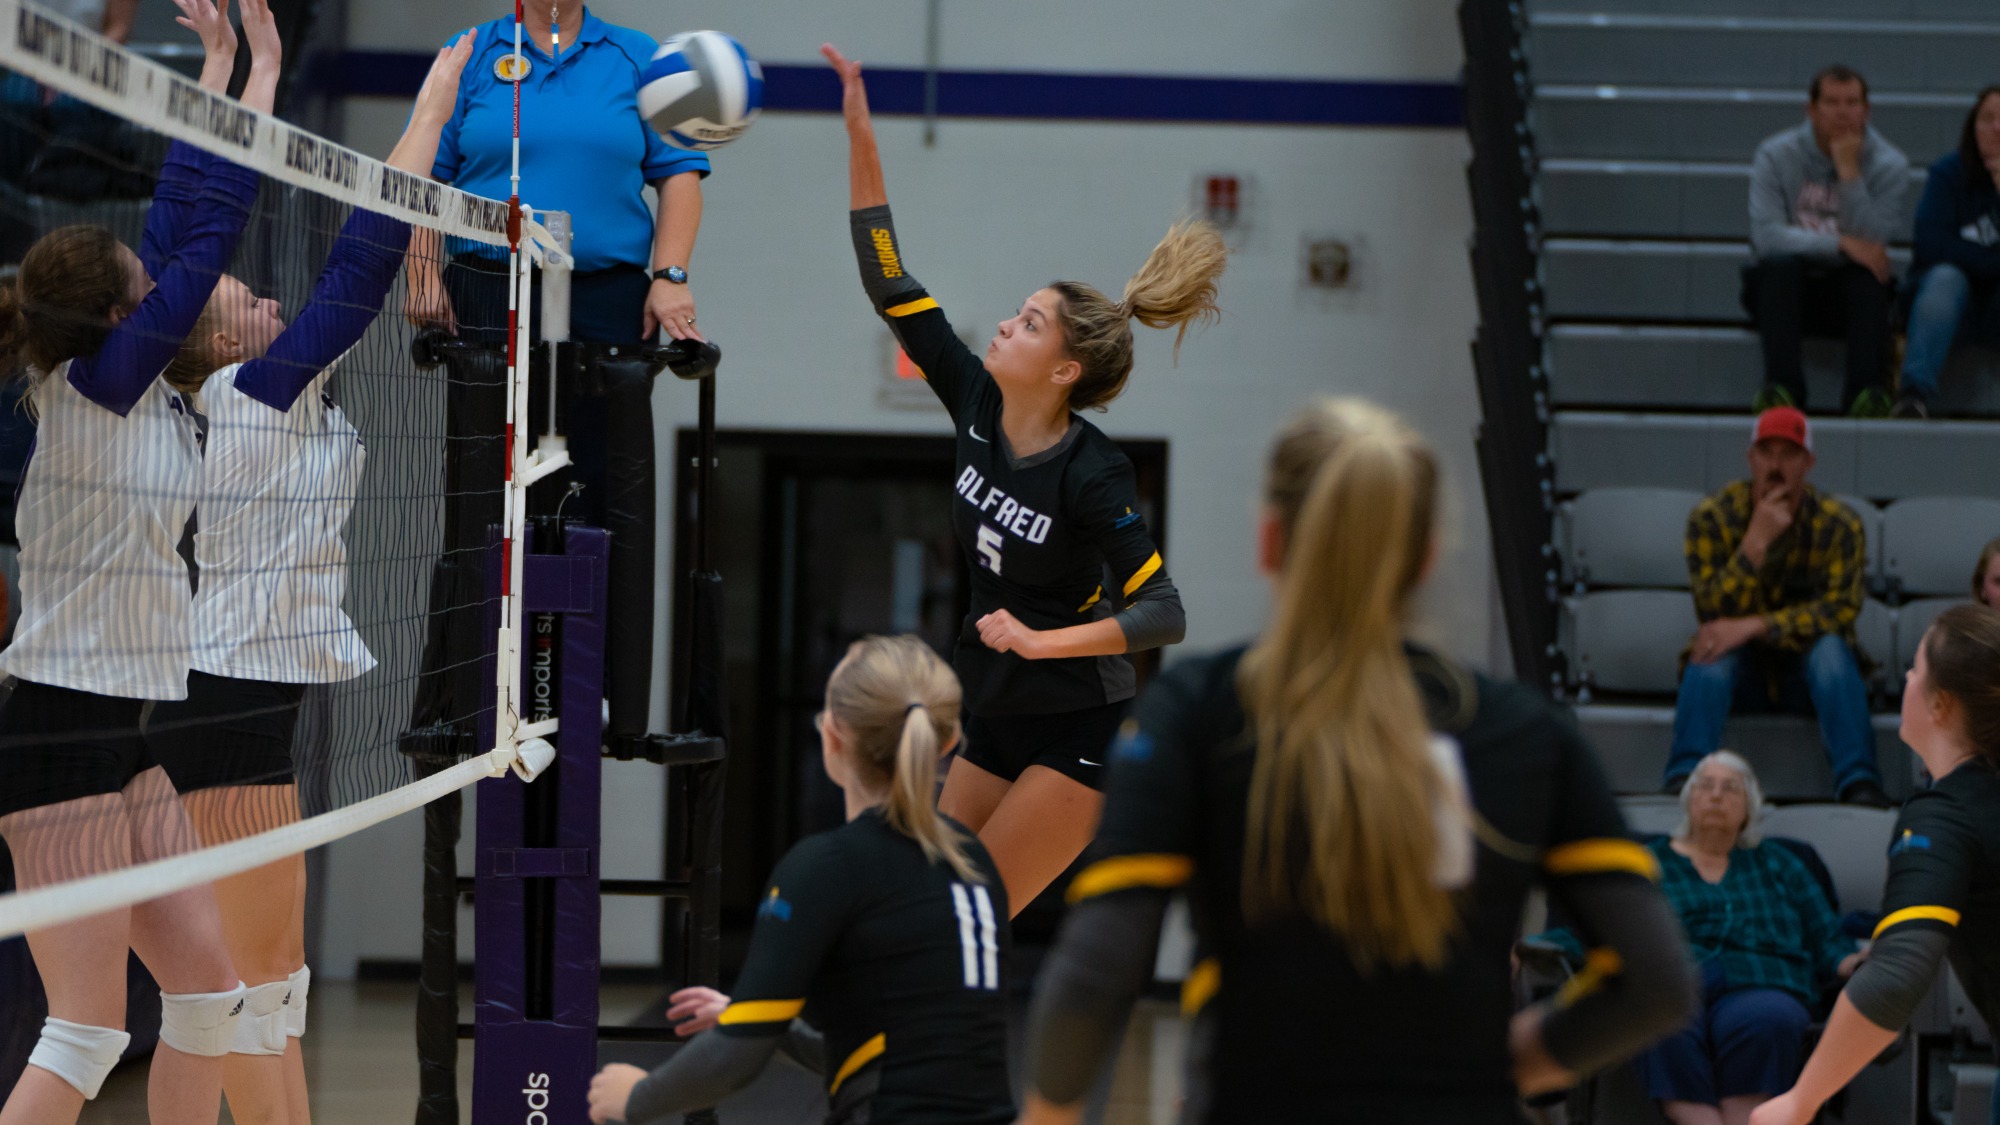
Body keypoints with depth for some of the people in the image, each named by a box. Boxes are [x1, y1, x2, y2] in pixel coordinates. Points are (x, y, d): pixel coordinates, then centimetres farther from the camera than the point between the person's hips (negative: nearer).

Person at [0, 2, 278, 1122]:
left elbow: (182, 224, 16)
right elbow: (206, 230, -9)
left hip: (126, 735, 9)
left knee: (209, 987, 10)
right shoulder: (96, 390, -12)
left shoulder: (139, 394, 9)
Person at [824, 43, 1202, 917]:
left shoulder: (1091, 476, -20)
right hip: (995, 724, 7)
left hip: (1080, 736, -7)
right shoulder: (978, 407, -3)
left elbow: (1163, 614, -23)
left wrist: (1041, 641, -30)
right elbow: (889, 286, -2)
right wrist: (861, 141, -8)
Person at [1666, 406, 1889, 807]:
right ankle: (1685, 780, -41)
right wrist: (1757, 541, -28)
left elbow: (1840, 609, -20)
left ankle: (1860, 784, -39)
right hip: (1739, 670, 0)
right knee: (1713, 648, -31)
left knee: (1830, 646, -32)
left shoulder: (1839, 525, -8)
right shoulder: (1712, 517, -8)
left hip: (1806, 671, 0)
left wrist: (1754, 626, -32)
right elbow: (1713, 611, -17)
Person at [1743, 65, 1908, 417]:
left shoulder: (1889, 164, -2)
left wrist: (1849, 171, -20)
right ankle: (1782, 386, -43)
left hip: (1851, 296, 0)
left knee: (1868, 275, -32)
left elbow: (1872, 242, -16)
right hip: (1787, 293, 0)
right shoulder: (1775, 155, -3)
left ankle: (1865, 390, -43)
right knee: (1779, 264, -33)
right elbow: (1765, 236, -17)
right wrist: (1840, 244, -24)